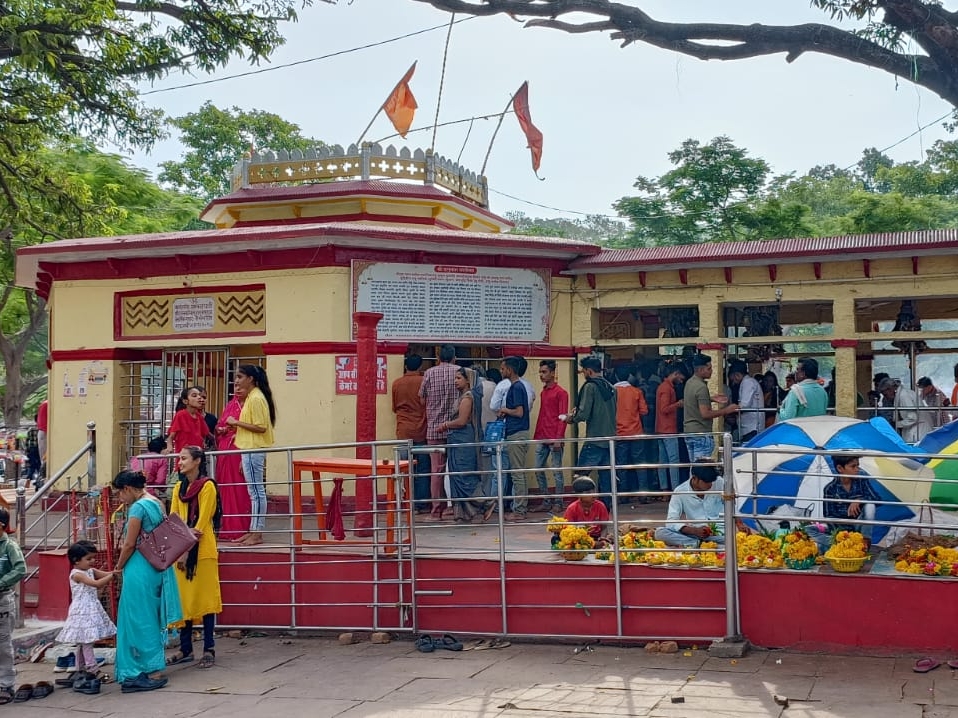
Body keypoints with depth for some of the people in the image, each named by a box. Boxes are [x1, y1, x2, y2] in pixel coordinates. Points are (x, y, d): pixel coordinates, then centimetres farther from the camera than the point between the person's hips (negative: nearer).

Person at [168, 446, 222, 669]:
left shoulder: (207, 486, -7)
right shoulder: (179, 487, 14)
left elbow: (201, 522, -11)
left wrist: (187, 549, -14)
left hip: (201, 550, -6)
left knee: (204, 598, -2)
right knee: (183, 598, 8)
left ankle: (209, 649, 4)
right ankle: (185, 649, 16)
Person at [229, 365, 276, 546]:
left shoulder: (256, 399, -14)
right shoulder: (251, 397, 15)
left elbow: (261, 427, -20)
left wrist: (237, 423, -17)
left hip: (254, 450, -10)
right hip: (250, 449, 10)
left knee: (256, 492, -6)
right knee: (255, 492, 12)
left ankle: (257, 533, -3)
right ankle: (253, 531, 17)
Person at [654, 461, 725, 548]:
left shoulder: (719, 483, -5)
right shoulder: (680, 492, -8)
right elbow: (671, 522, -13)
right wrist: (695, 531, -27)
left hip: (718, 533, 0)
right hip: (694, 533, 0)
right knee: (660, 532, -24)